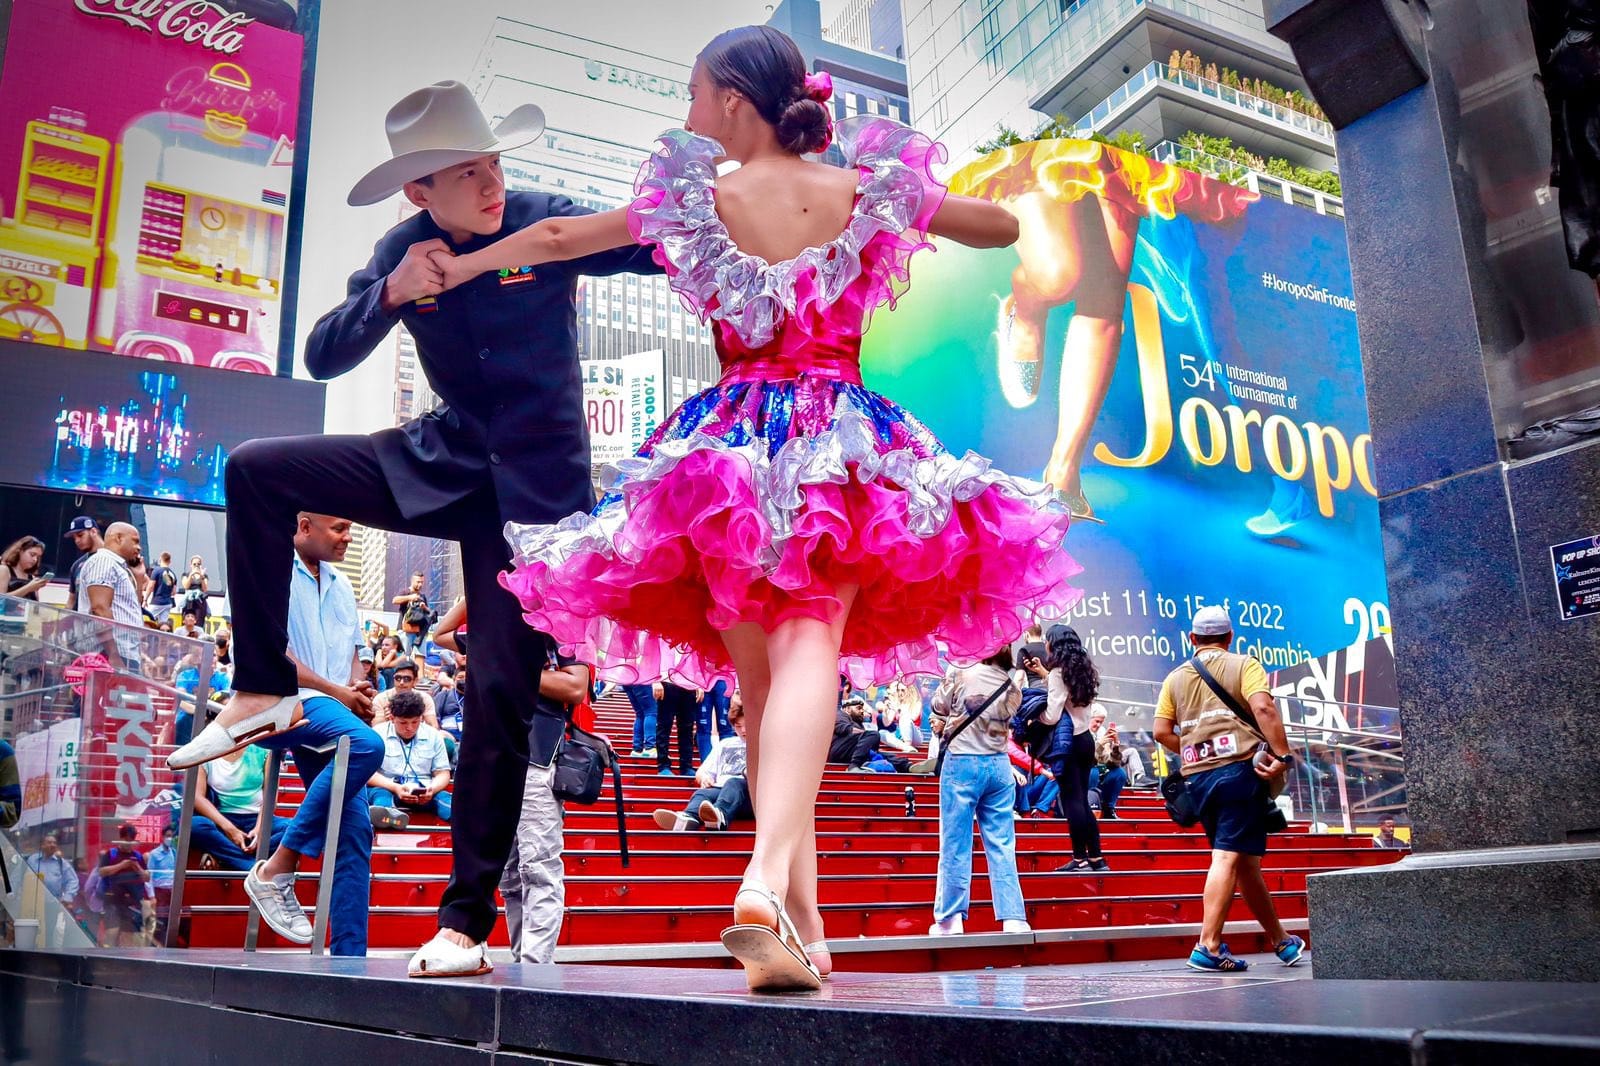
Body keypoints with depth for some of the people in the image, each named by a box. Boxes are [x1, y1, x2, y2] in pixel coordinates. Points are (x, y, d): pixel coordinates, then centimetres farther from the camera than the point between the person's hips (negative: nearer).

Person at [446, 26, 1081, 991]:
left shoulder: (694, 198, 6)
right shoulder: (870, 190, 8)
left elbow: (557, 237, 19)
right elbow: (1004, 227, 22)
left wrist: (458, 266, 35)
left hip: (731, 450, 1)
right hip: (843, 450, 0)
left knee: (759, 681, 8)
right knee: (810, 652, -14)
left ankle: (800, 917, 7)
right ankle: (765, 880, -37)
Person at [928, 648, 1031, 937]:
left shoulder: (963, 675, -6)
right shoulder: (1014, 689, 3)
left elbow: (938, 707, 6)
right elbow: (1008, 722, 12)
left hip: (962, 763, -3)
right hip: (999, 765, 3)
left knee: (955, 844, 2)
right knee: (1002, 846, 6)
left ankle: (950, 918, 5)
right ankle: (1013, 917, 3)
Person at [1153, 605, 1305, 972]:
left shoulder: (1175, 677, 17)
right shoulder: (1243, 665, 6)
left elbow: (1161, 731, 10)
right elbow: (1263, 708, -12)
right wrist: (1283, 755, -11)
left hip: (1196, 776, 5)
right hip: (1239, 767, -5)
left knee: (1245, 860, 13)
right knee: (1228, 856, -10)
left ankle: (1280, 941, 26)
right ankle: (1208, 947, -17)